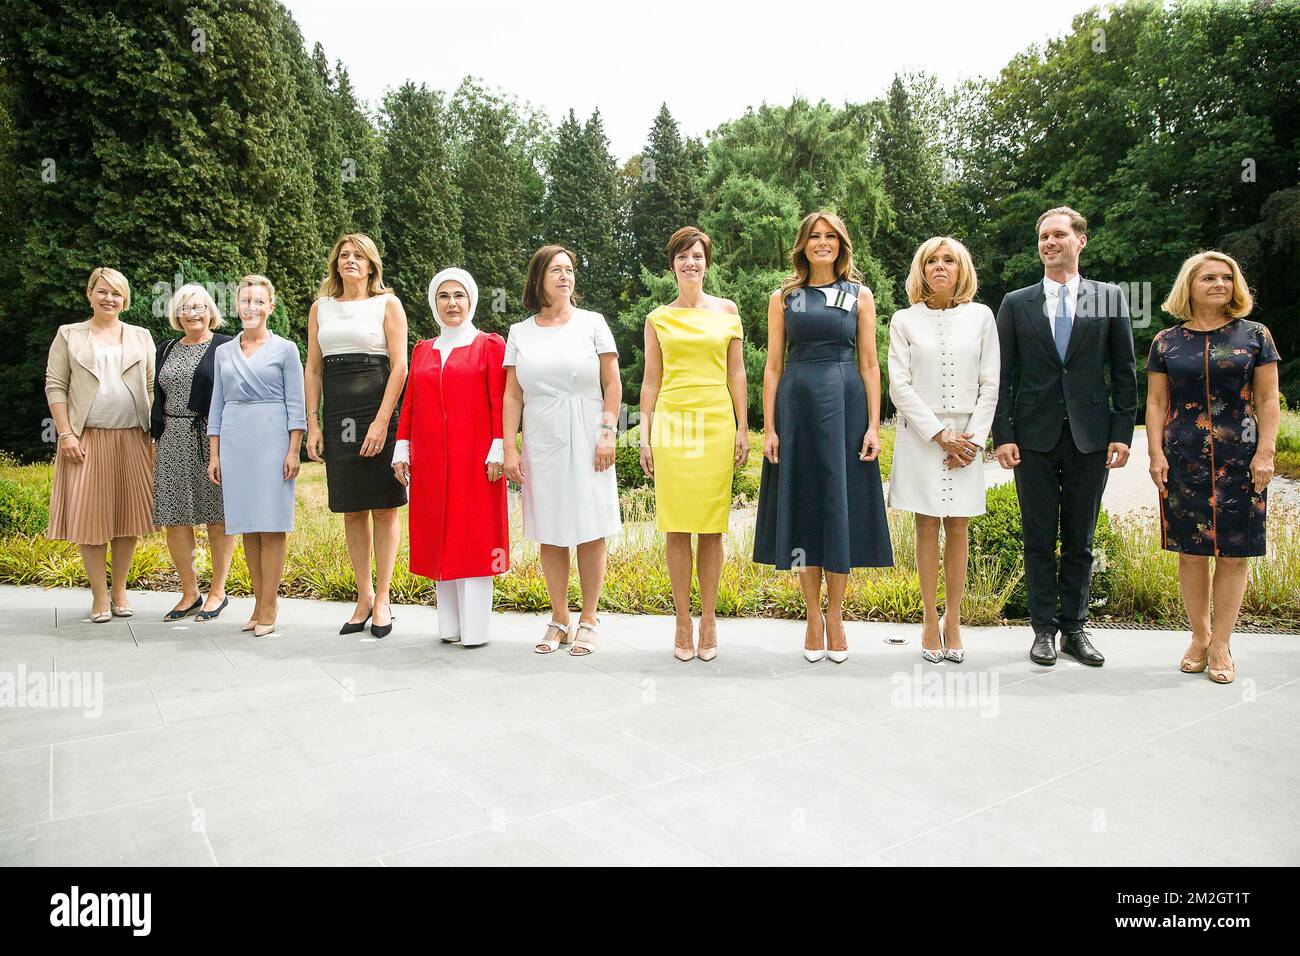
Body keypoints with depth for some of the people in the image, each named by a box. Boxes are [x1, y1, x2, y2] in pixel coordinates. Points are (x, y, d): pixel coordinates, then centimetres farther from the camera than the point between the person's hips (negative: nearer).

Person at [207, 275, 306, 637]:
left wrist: (293, 451, -9)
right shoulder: (224, 352, 14)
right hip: (234, 441, 4)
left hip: (272, 439, -4)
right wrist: (214, 454, 10)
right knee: (247, 524, 6)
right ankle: (258, 604, 14)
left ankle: (268, 610, -1)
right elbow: (217, 406, 16)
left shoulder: (285, 349, 3)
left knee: (271, 523, -5)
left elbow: (295, 405, -1)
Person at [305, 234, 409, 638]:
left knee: (384, 508, 0)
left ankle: (383, 596, 9)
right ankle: (364, 595, 17)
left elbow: (399, 366, -5)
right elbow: (313, 369, 14)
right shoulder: (321, 308, 16)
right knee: (351, 510, 7)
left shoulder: (387, 304, 4)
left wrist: (381, 422, -13)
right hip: (339, 417, 4)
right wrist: (312, 424, 5)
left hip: (378, 411, -4)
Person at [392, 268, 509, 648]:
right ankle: (449, 626, 15)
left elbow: (500, 402, -4)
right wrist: (402, 450, 9)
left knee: (474, 536, -3)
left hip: (474, 458, -5)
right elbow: (409, 404, 15)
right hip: (431, 461, 5)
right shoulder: (422, 351, 16)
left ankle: (474, 628, 2)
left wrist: (497, 451, -11)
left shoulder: (490, 345, 2)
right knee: (439, 539, 6)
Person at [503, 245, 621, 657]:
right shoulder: (519, 332, 9)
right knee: (549, 534, 5)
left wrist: (607, 434, -8)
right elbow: (513, 395, 7)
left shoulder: (592, 323, 4)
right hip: (541, 444, 2)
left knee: (590, 531, 0)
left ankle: (588, 620, 11)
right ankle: (559, 620, 16)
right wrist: (509, 448, 1)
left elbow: (612, 384, 1)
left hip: (585, 442, -2)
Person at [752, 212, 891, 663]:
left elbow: (869, 364, 5)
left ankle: (835, 616, 14)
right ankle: (813, 619, 14)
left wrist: (873, 426, -4)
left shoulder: (860, 296, 9)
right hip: (797, 406, 0)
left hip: (846, 406, 0)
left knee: (841, 507, 1)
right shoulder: (783, 297, 9)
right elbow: (773, 366, 6)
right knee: (804, 507, 3)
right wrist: (769, 428, -2)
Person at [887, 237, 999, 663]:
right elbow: (899, 386, -4)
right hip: (920, 437, -1)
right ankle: (931, 620, 12)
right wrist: (939, 434, -10)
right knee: (927, 527, 3)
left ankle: (953, 620, 14)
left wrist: (974, 439, -6)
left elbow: (990, 385, 4)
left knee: (958, 529, 4)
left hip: (966, 438, 1)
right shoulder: (905, 320, 3)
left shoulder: (980, 316, 7)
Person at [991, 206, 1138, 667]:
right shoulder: (1016, 302, 6)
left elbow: (1124, 371, 7)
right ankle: (1044, 629, 15)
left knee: (1080, 541, 8)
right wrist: (1002, 434, -4)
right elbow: (1002, 375, 4)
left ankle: (1075, 627, 20)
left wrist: (1123, 431, -1)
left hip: (1090, 437, 1)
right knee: (1039, 540, 5)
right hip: (1035, 438, 0)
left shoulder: (1110, 298, 7)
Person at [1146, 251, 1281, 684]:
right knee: (1191, 552, 3)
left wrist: (1265, 452, -6)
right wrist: (1155, 453, -2)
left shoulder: (1254, 335, 6)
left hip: (1240, 460, 0)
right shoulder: (1166, 342, 7)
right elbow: (1156, 403, 7)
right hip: (1183, 461, 0)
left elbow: (1268, 400, 4)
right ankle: (1199, 637, 18)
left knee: (1233, 553, 1)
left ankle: (1221, 644, 12)